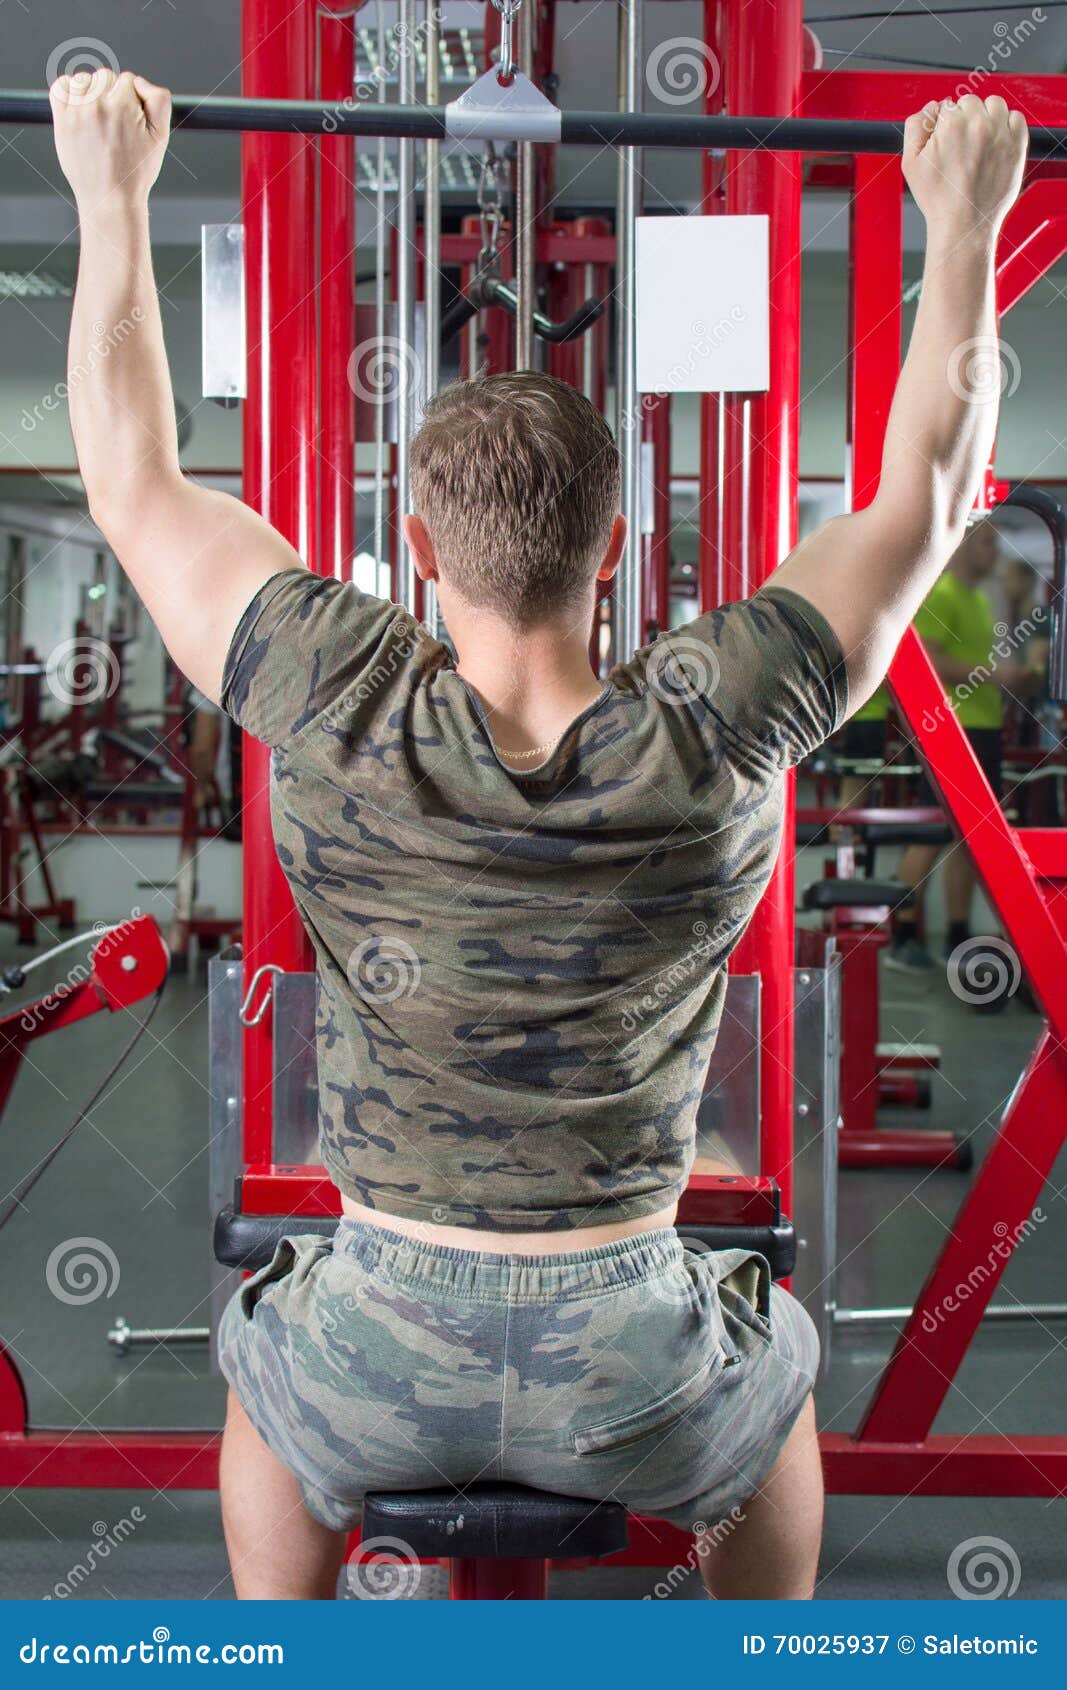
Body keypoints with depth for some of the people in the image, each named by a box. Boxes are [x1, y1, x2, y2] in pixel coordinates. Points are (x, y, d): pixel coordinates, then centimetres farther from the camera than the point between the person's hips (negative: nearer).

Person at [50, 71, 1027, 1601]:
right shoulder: (714, 740, -17)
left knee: (267, 1374, 37)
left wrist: (113, 195, 9)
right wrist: (963, 219, 8)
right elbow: (927, 496, -1)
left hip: (380, 1375, 0)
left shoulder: (340, 722, -17)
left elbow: (134, 479, -1)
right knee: (777, 1377, 36)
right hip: (636, 1390, 0)